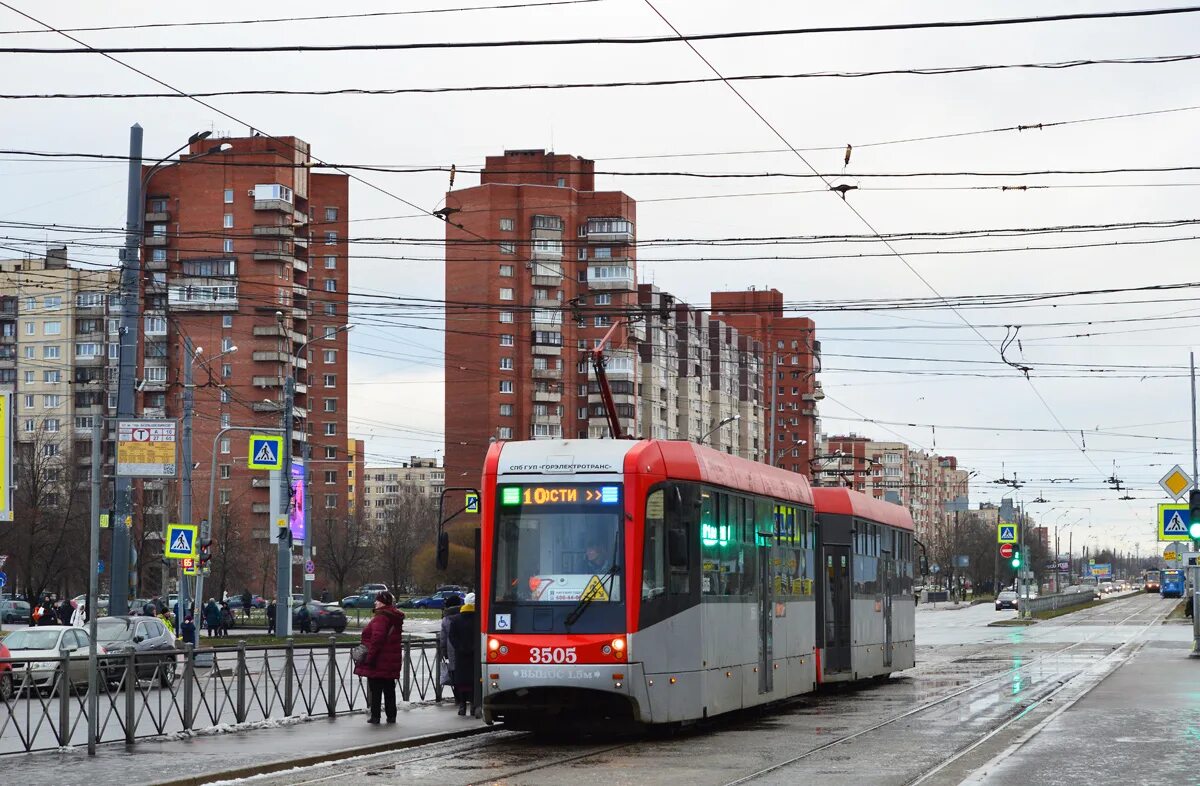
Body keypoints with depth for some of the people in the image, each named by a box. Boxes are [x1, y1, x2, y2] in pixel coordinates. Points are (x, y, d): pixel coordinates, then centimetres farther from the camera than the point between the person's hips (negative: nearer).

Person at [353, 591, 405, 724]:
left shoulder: (381, 617, -17)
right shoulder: (396, 618, 12)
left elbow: (377, 639, -24)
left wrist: (370, 657, -21)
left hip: (379, 660, -9)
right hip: (392, 660, 9)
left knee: (375, 690, -1)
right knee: (389, 689, 14)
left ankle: (375, 715, 0)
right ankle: (391, 716, 17)